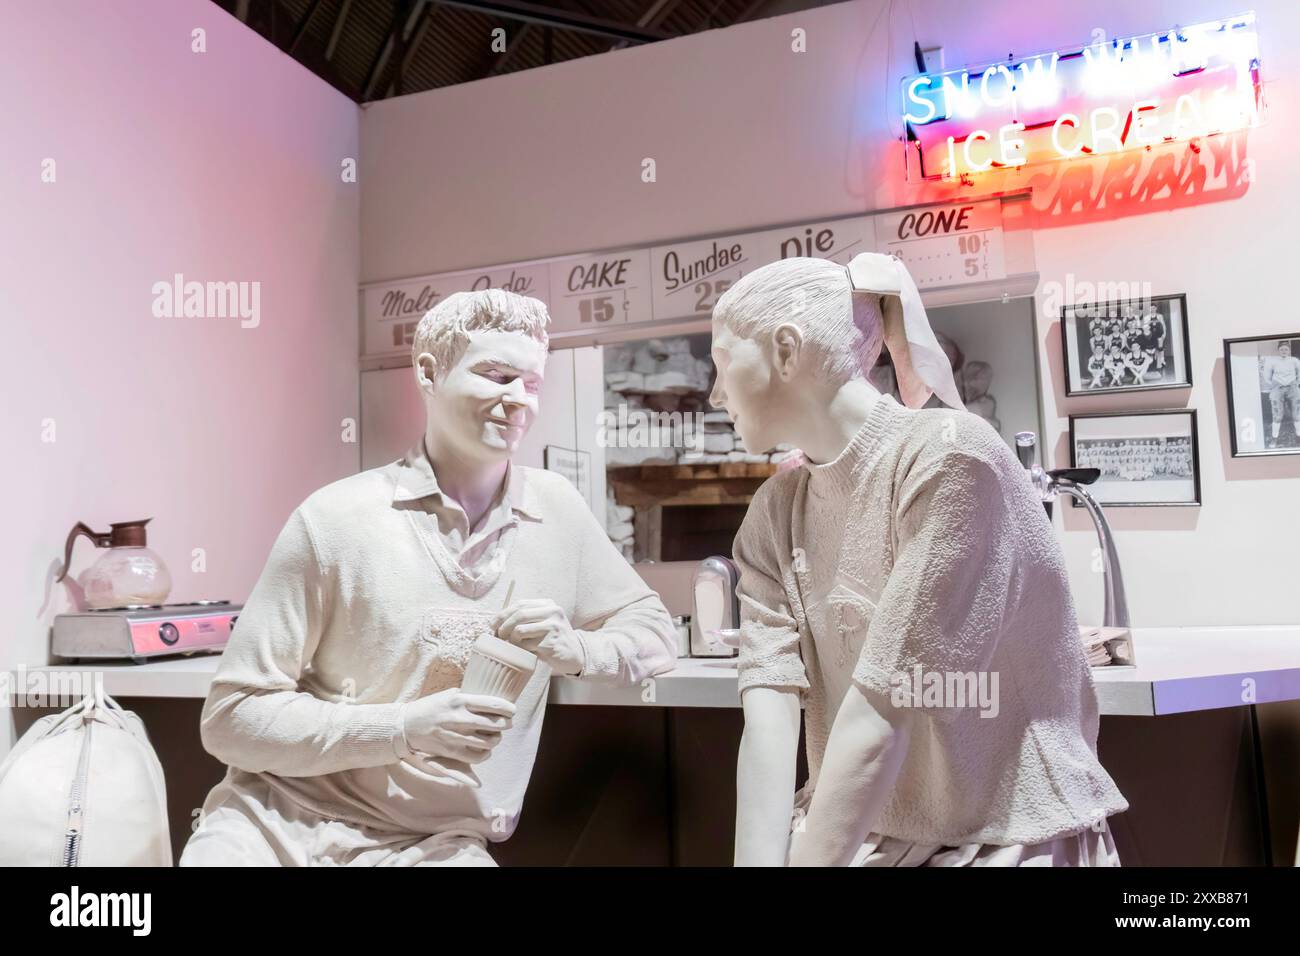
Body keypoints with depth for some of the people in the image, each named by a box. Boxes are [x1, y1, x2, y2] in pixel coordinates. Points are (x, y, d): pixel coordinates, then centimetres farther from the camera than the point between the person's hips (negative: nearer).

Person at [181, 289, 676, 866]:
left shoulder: (558, 511, 3)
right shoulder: (335, 518, -8)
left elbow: (655, 633, 13)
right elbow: (232, 718, -5)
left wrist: (578, 650, -9)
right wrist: (404, 728, -17)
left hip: (431, 843, 2)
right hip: (284, 817, -1)